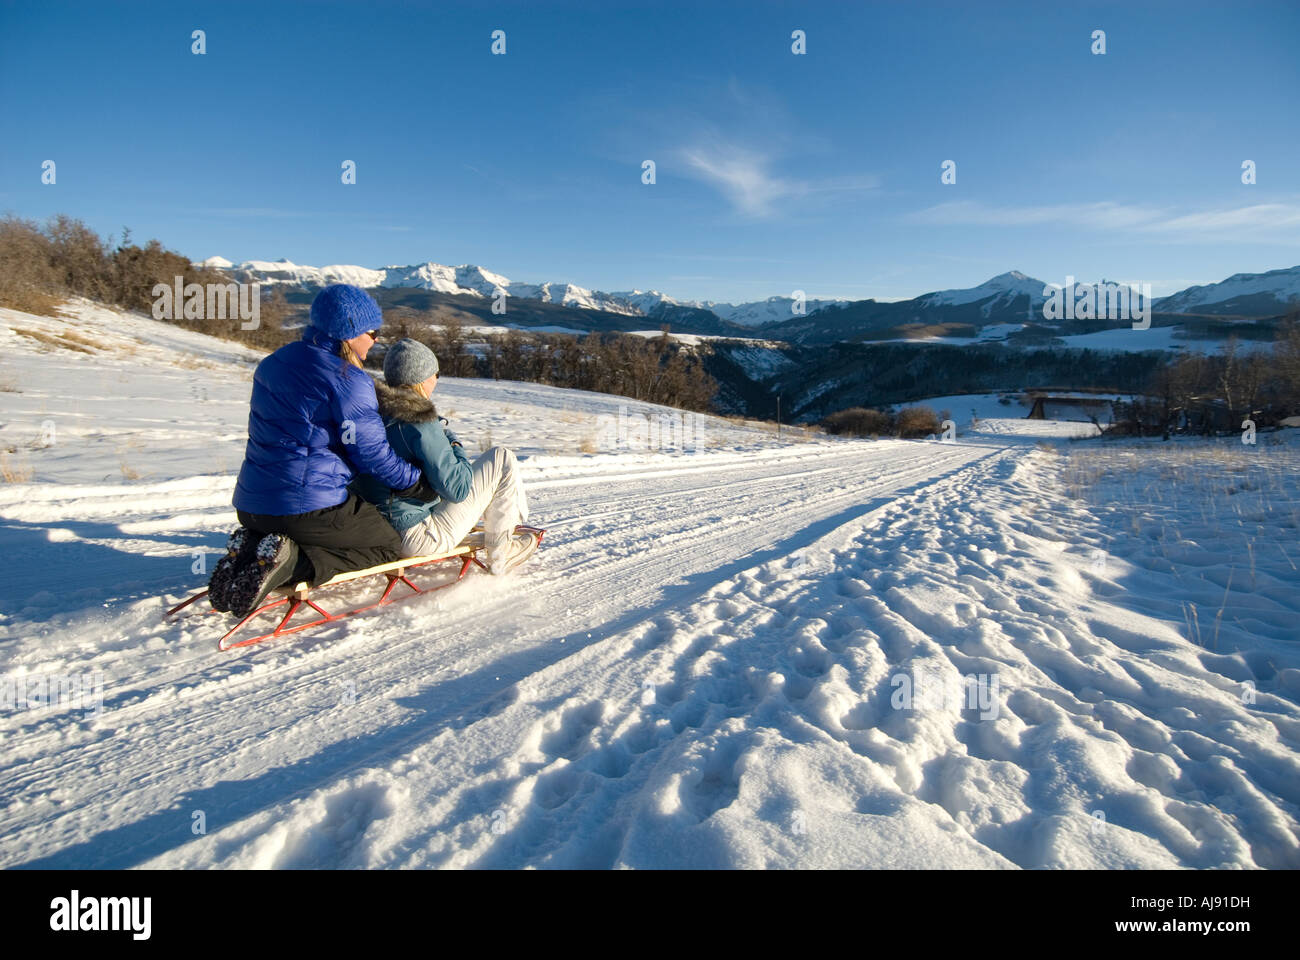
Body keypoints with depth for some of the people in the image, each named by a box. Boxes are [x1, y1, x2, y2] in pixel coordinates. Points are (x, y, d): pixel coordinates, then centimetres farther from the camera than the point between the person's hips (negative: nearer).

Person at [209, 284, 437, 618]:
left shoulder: (273, 364, 11)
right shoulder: (348, 380, -14)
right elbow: (372, 454, -12)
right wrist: (422, 485, 0)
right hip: (310, 506, -8)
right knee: (390, 545, 10)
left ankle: (251, 547, 4)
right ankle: (293, 563, -12)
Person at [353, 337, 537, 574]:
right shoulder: (419, 424, -24)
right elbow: (457, 489, -21)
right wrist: (455, 446, -4)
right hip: (419, 538, -9)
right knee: (502, 459, -4)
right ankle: (500, 553, 8)